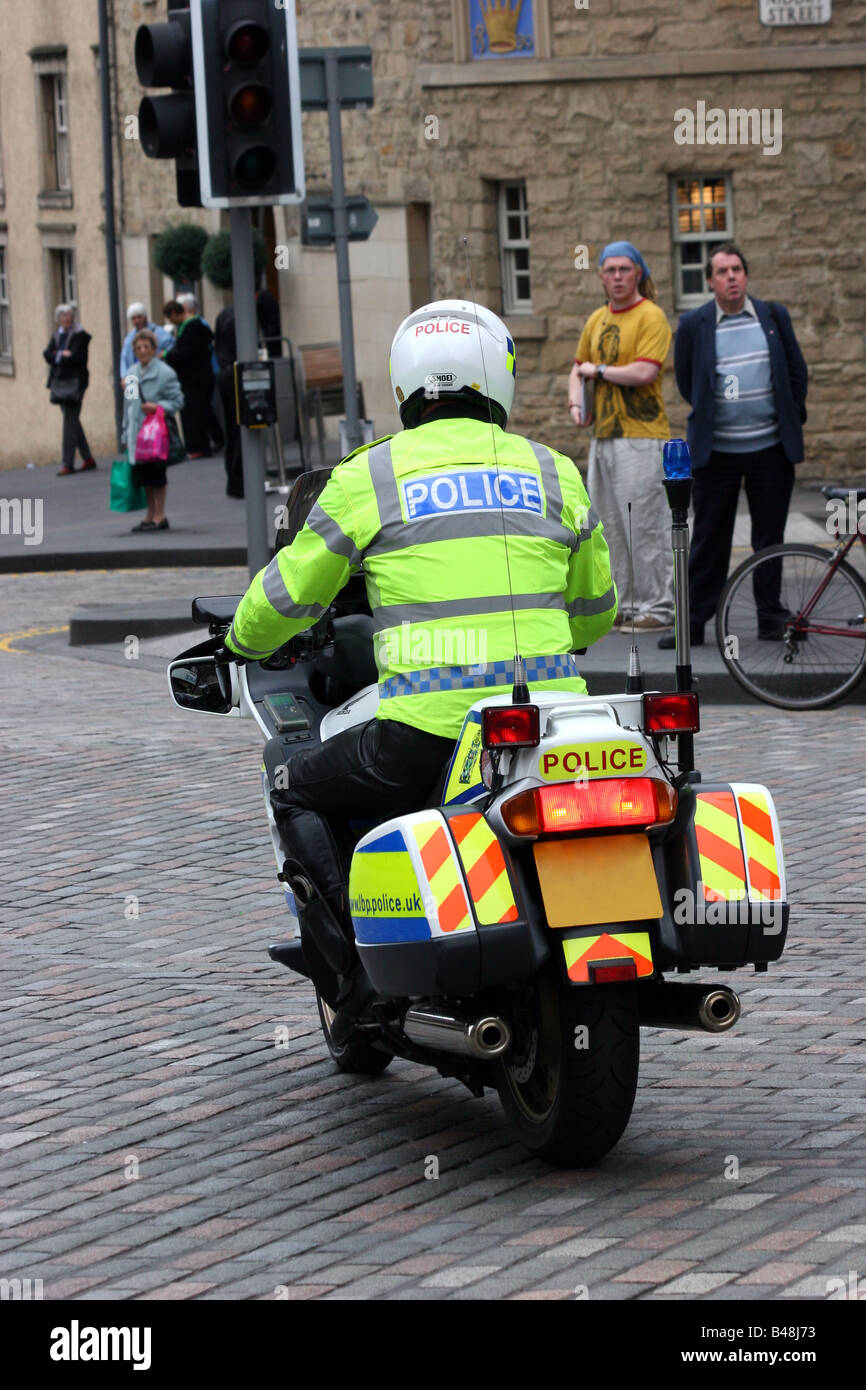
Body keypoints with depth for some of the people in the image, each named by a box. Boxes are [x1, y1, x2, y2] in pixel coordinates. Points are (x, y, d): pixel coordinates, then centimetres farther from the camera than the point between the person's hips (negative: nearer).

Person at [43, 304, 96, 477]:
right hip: (59, 381, 8)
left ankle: (67, 463, -13)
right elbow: (48, 354, 7)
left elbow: (76, 357, -15)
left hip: (74, 381, -7)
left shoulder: (80, 336, -5)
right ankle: (88, 459, 19)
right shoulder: (56, 336, 16)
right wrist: (64, 355, -8)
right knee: (72, 421, 11)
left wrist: (57, 356, -2)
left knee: (70, 421, -11)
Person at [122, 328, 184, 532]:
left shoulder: (165, 373, -7)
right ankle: (151, 514, 20)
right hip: (137, 433, 6)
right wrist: (126, 433, 16)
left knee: (156, 475, -2)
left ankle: (159, 515, 6)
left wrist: (157, 407, -22)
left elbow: (178, 401, -7)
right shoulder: (132, 373, 12)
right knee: (143, 477, 10)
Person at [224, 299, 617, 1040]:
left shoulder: (370, 476, 4)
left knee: (301, 798, 22)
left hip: (430, 725, -3)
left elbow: (289, 597, 13)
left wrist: (243, 644, 35)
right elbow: (594, 611, 24)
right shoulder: (554, 472, 13)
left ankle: (355, 973, 9)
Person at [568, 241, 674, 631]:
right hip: (602, 435, 8)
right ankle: (621, 603, 15)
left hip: (641, 437, -8)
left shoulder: (650, 316, -7)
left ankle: (657, 607, -4)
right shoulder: (597, 320, 16)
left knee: (645, 526, -8)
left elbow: (645, 372, -18)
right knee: (608, 526, 9)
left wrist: (598, 370, -5)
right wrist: (576, 402, 6)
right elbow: (579, 368, 26)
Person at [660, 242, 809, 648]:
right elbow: (686, 382, 10)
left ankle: (770, 616, 15)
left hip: (770, 447, 1)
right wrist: (711, 414, 8)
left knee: (770, 537, 6)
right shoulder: (693, 325, 0)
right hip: (717, 451, -1)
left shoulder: (774, 317, 6)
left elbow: (797, 372, 11)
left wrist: (792, 420, 7)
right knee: (709, 539, 2)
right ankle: (694, 622, 7)